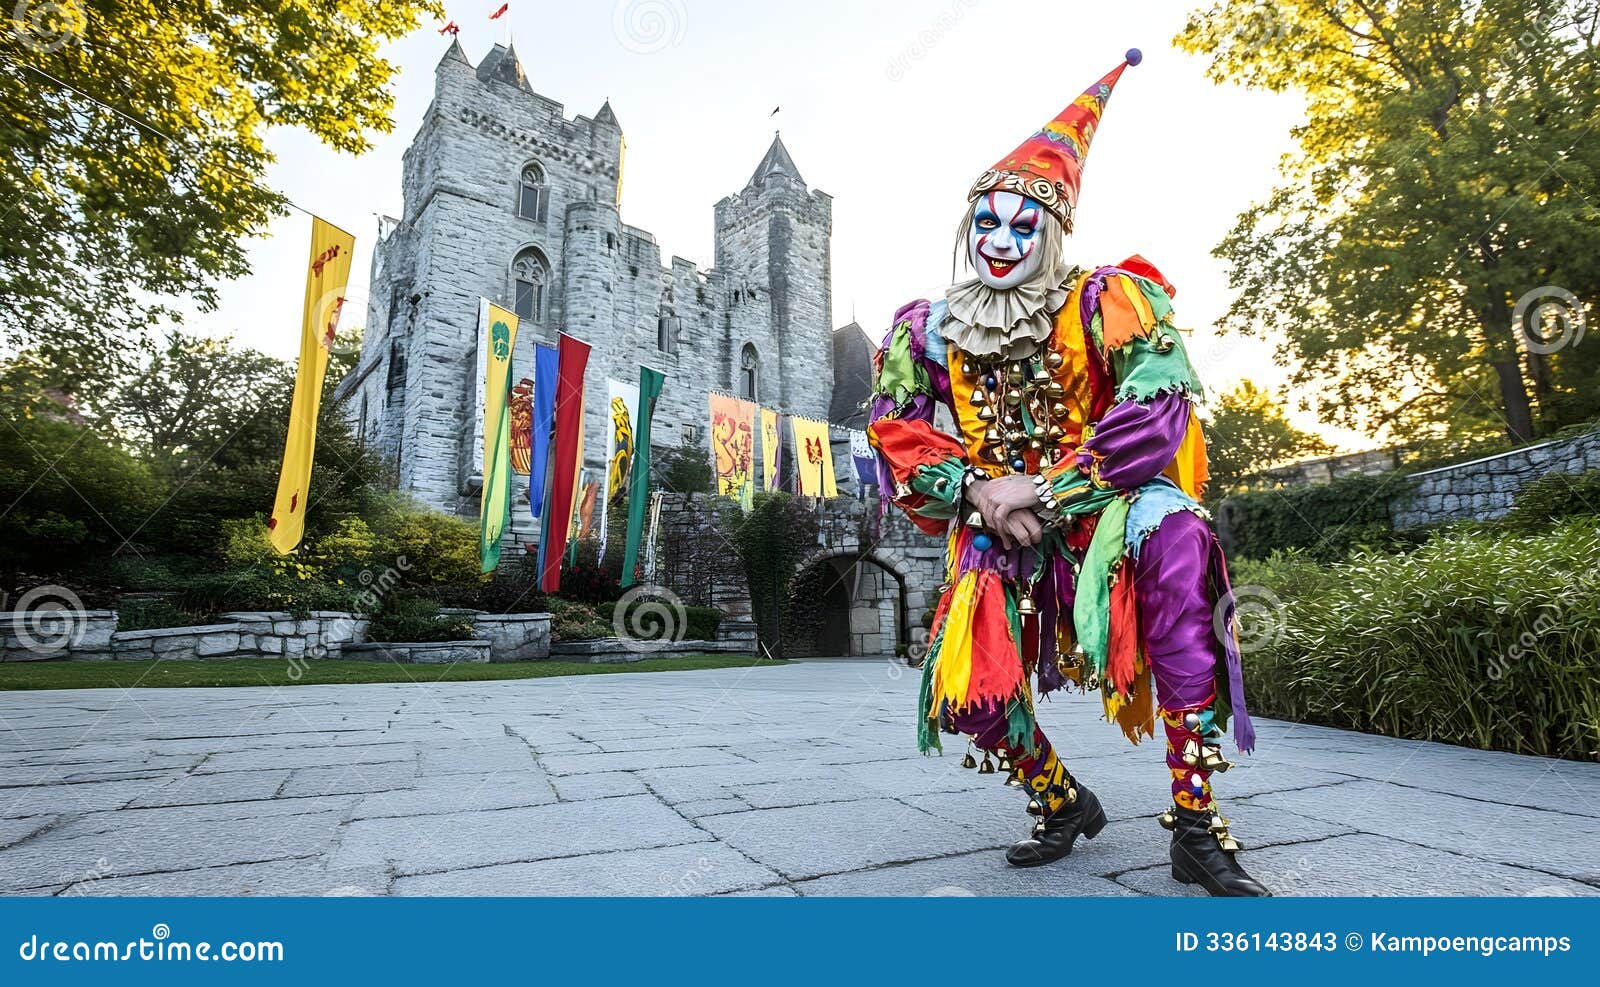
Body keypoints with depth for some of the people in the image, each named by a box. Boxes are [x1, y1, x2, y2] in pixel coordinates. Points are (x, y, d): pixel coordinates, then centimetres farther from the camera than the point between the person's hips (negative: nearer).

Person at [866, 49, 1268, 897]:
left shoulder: (1106, 301, -3)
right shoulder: (932, 331, 7)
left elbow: (1160, 411, -15)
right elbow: (894, 433, 1)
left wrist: (1046, 490, -21)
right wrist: (977, 490, -15)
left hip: (1101, 508, -2)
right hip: (996, 532, 3)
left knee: (1172, 532, -36)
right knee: (966, 692, -14)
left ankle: (1196, 825, -26)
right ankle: (1063, 804, 21)